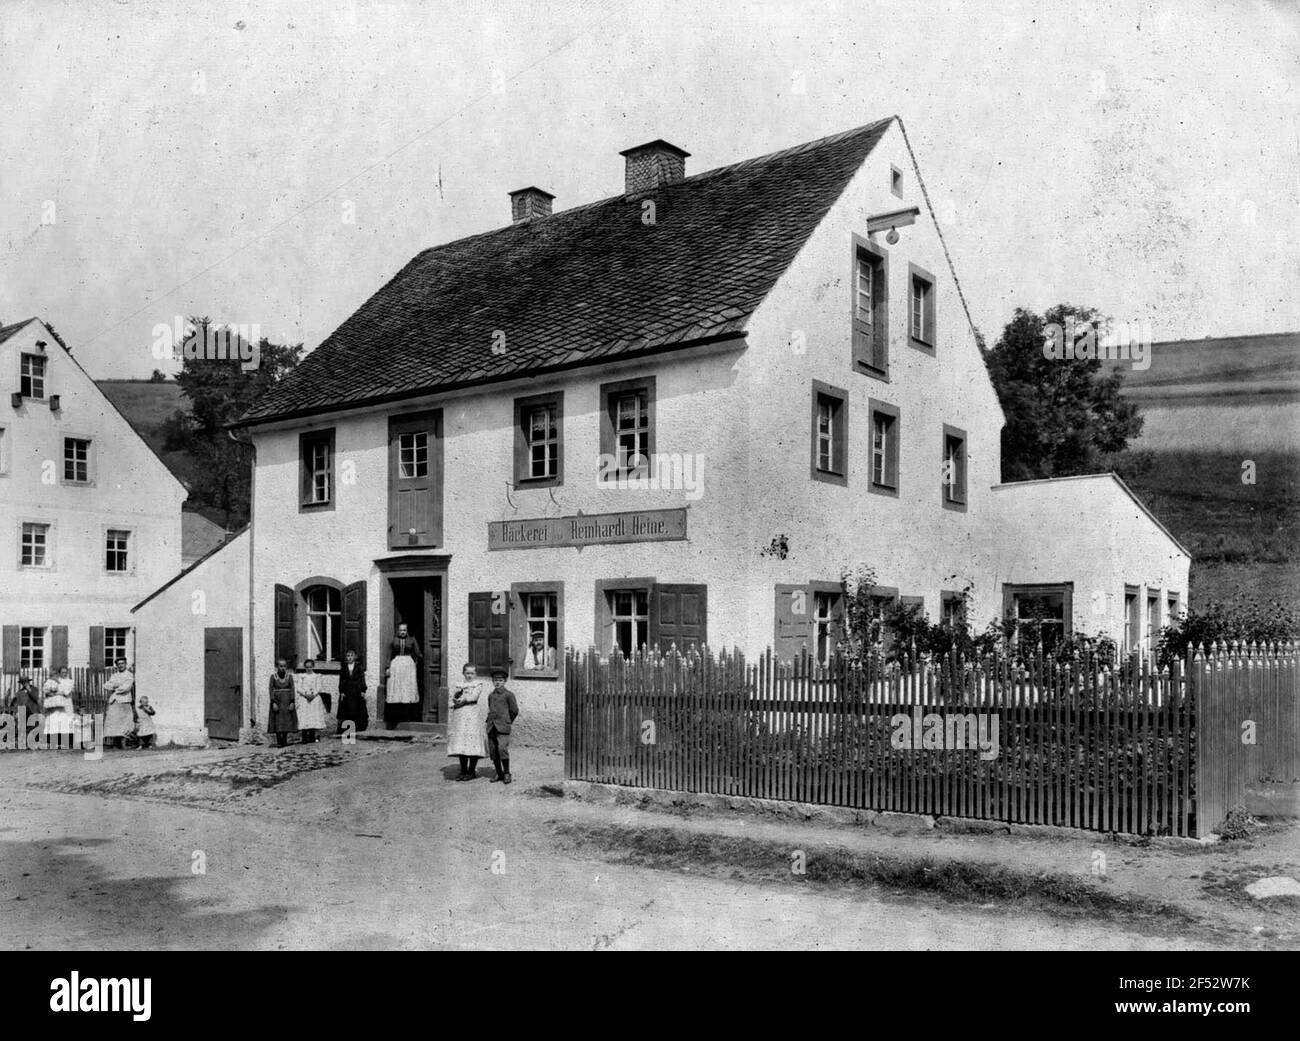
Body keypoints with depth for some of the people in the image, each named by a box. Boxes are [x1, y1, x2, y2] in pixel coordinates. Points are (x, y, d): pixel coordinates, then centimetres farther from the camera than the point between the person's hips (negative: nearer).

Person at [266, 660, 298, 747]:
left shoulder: (289, 676, 1)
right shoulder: (273, 676, -2)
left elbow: (292, 689, 1)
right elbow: (271, 690, -3)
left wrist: (292, 702, -7)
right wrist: (273, 702, -11)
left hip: (287, 701, 1)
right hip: (277, 700, -1)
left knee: (287, 721, 3)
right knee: (277, 721, -2)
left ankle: (284, 740, 13)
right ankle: (278, 741, 3)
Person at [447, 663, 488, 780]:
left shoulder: (478, 684, 4)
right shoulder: (459, 685, 16)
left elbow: (474, 697, -11)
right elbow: (454, 698, 3)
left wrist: (461, 701, -8)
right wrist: (458, 694, -18)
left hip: (473, 716, -4)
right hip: (460, 717, 4)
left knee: (472, 743, -6)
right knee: (460, 744, 3)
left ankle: (472, 771, 2)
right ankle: (463, 771, 10)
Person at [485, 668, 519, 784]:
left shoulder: (508, 695, -2)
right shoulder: (491, 696, 14)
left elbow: (514, 710, 1)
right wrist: (490, 721, 14)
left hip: (503, 727, -6)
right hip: (491, 727, 6)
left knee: (502, 749, -16)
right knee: (493, 751, 5)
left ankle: (507, 774, -5)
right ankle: (499, 774, 15)